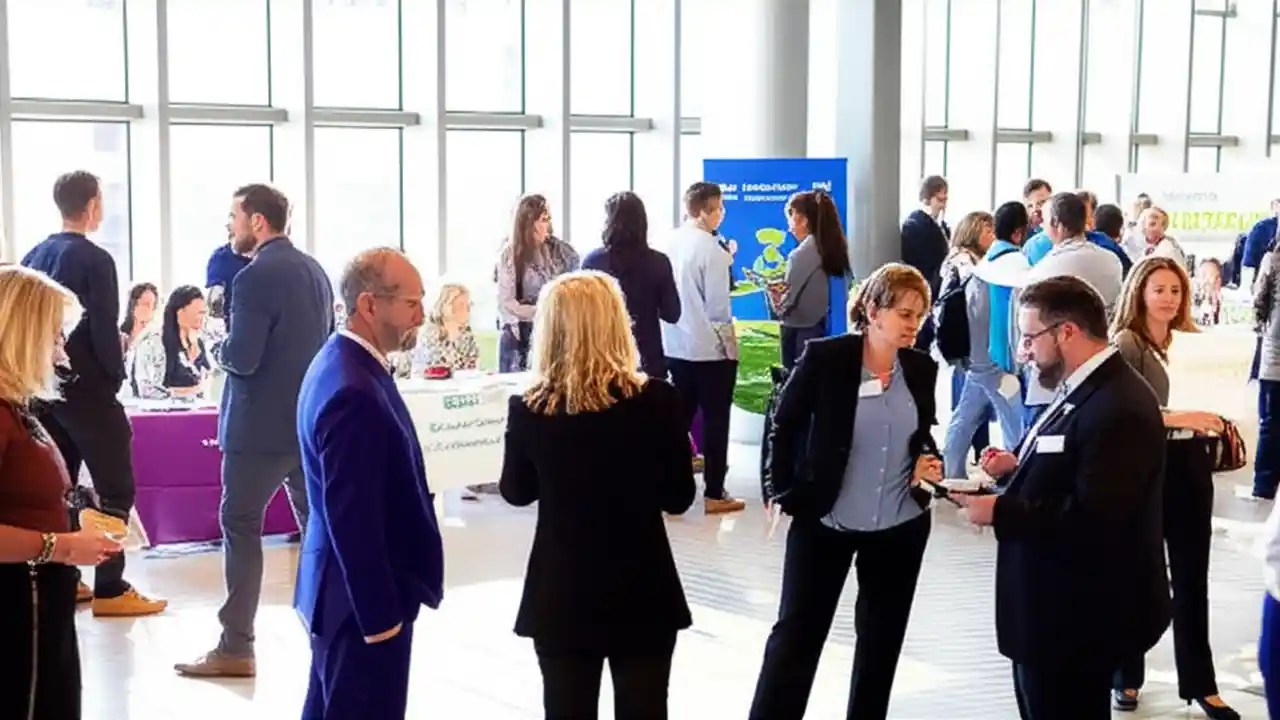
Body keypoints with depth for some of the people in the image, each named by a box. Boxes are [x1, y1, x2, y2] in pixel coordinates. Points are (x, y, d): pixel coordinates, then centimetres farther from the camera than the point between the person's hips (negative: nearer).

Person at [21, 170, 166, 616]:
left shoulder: (33, 257, 8)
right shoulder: (95, 260, -13)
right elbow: (104, 330, -16)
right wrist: (116, 377, -3)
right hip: (86, 387, -7)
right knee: (114, 490, -3)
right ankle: (110, 590, -5)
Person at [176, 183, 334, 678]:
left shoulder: (255, 277, -16)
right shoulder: (313, 269, 10)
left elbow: (242, 358, -21)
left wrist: (219, 348, -1)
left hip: (262, 424, -8)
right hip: (311, 419, 8)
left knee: (240, 525, -1)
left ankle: (236, 648, 1)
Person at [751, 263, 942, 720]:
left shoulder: (922, 368, 0)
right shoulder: (824, 357, -13)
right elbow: (783, 426, -5)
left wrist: (929, 462, -4)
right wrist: (780, 493, -7)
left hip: (901, 527, 4)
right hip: (823, 521, -4)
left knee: (882, 636, 15)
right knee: (796, 633, 0)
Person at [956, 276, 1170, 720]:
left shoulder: (1118, 408, -25)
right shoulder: (1085, 390, 8)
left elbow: (1091, 520, -31)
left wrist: (999, 511, -24)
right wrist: (1018, 467, 2)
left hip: (1077, 617, -10)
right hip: (1055, 608, 10)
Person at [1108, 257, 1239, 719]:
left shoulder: (1193, 341, 8)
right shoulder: (1126, 344, -10)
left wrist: (1213, 420, 0)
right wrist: (1179, 417, -27)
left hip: (1190, 463, 5)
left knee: (1192, 578, 10)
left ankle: (1200, 683, 19)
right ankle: (1127, 677, 22)